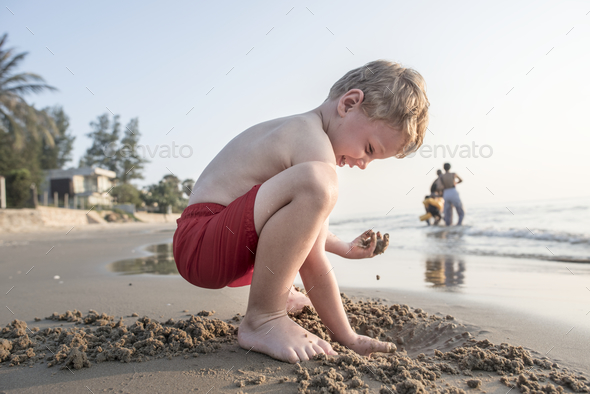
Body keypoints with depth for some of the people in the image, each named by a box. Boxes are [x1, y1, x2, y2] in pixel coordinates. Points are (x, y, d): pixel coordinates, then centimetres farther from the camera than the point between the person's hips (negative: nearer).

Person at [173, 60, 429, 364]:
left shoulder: (297, 130, 14)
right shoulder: (314, 143, -19)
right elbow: (313, 263, -20)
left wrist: (345, 248, 24)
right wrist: (346, 338, -11)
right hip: (199, 243, -11)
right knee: (316, 181, -35)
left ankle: (279, 293, 32)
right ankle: (262, 320, -22)